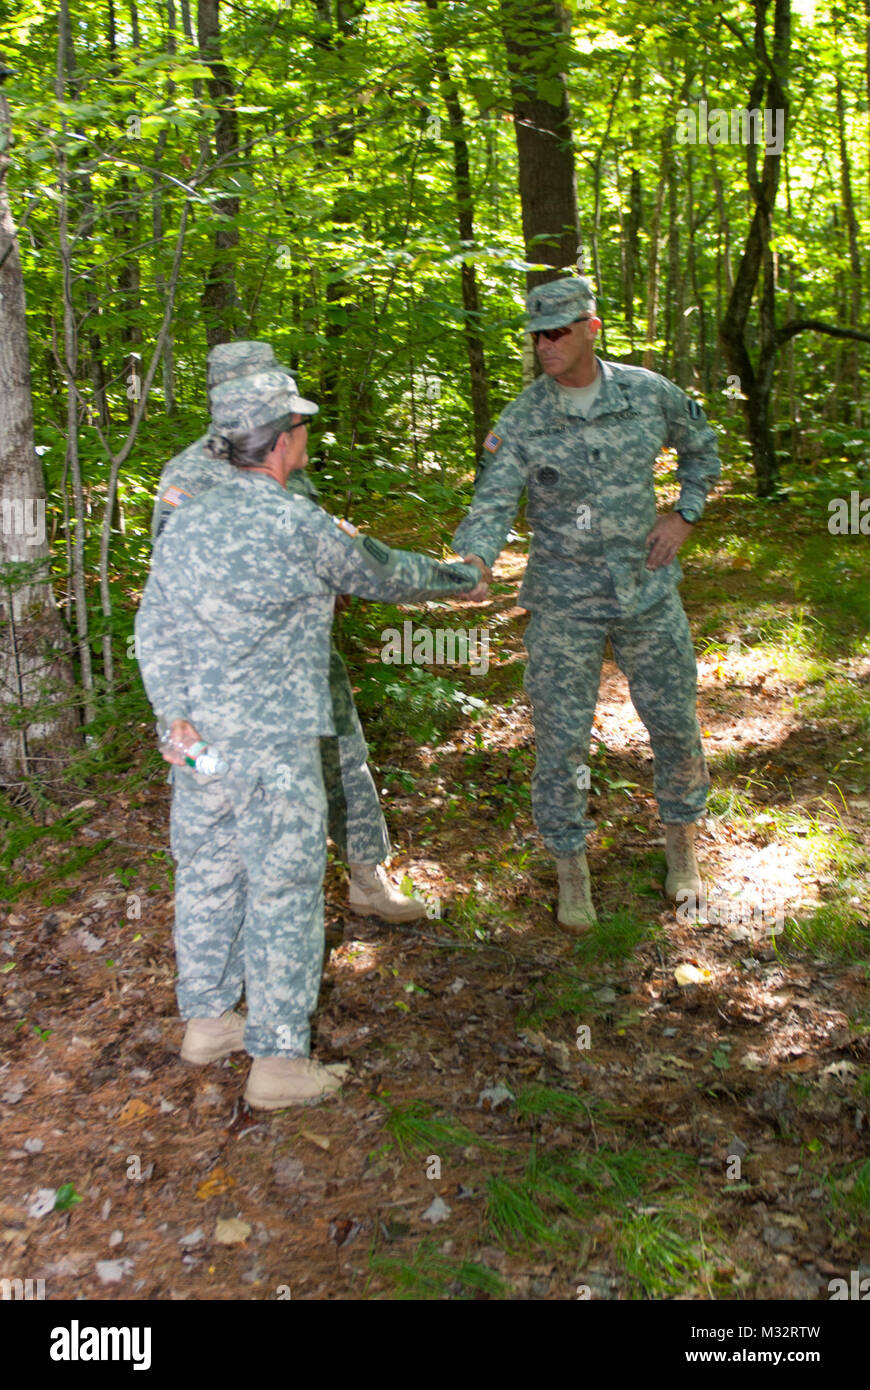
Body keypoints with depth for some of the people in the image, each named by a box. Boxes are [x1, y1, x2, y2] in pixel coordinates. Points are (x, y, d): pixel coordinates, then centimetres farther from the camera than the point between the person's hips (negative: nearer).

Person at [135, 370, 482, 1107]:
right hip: (272, 742, -7)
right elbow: (388, 576, 0)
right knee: (284, 891, 3)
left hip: (198, 735, 7)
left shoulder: (185, 523, 6)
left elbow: (156, 631, 1)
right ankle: (279, 1060, 12)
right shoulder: (299, 526, -14)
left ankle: (208, 1019, 34)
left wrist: (177, 716, -2)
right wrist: (463, 578, 16)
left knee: (208, 874, 18)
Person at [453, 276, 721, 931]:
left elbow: (701, 445, 16)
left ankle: (681, 840, 37)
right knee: (562, 737, 1)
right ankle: (571, 866, 21)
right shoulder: (521, 419, -9)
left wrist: (684, 515, 3)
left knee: (675, 723, 12)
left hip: (647, 588, 2)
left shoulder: (650, 392, -3)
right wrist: (474, 561, -37)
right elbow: (492, 505, -17)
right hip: (565, 600, -2)